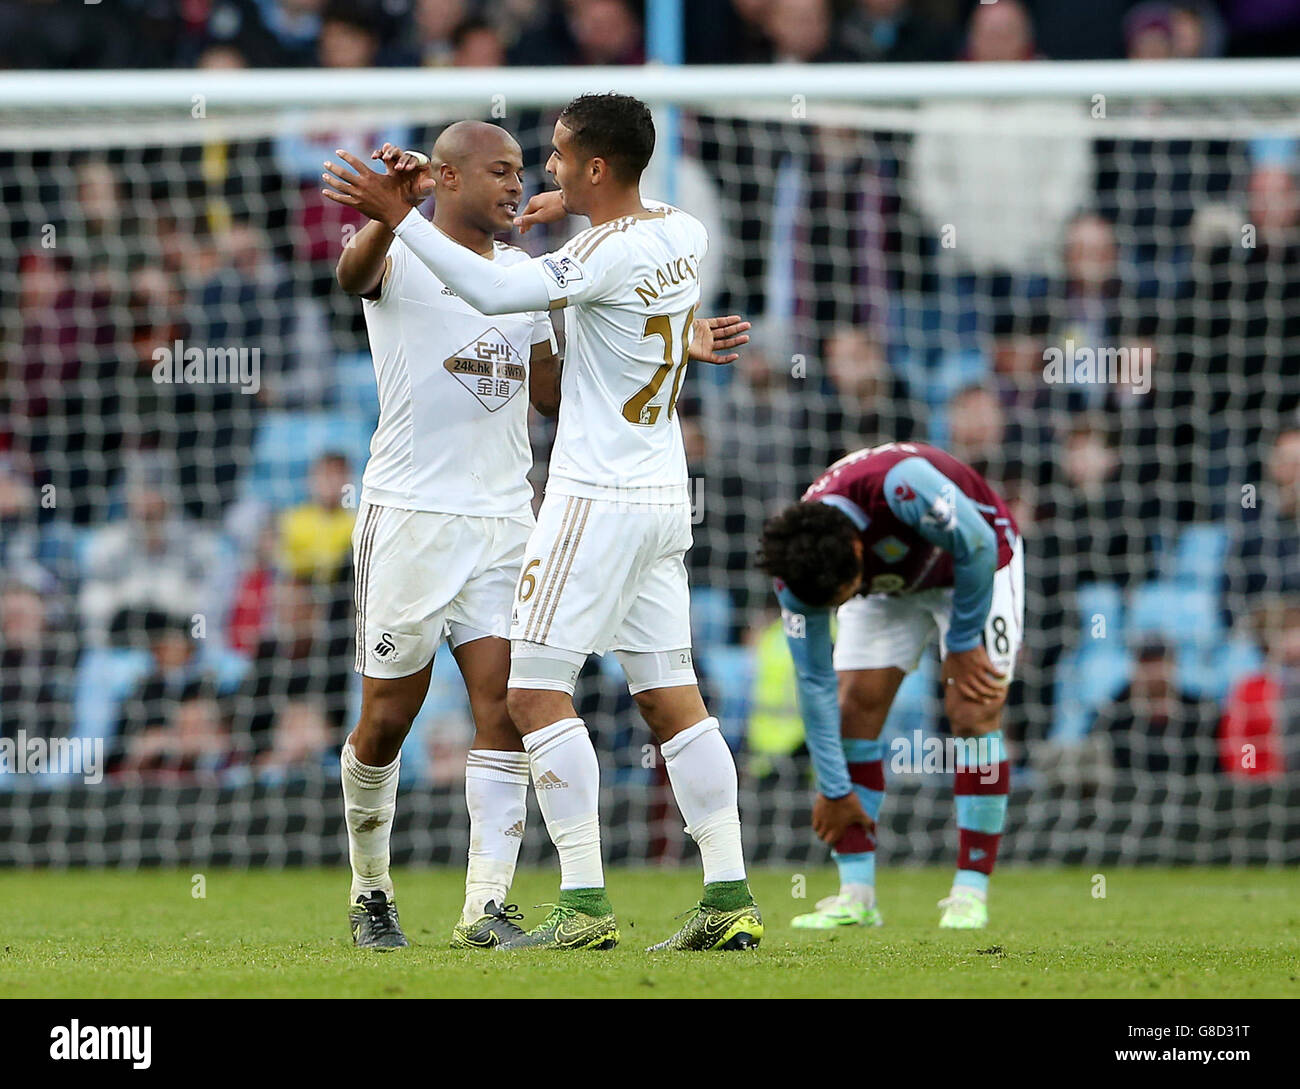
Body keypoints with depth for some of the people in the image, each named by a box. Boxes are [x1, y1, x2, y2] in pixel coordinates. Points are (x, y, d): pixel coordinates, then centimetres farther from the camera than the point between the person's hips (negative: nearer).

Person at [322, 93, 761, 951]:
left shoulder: (609, 255, -17)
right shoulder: (686, 234, 8)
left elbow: (497, 290, -26)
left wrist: (397, 216, -24)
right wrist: (572, 209, 33)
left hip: (598, 499, -9)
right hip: (665, 499, 9)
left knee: (536, 689, -6)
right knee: (671, 696, 10)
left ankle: (586, 903, -11)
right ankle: (731, 899, 6)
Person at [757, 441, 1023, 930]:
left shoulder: (901, 485, -44)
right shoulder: (797, 562, -27)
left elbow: (978, 546, -28)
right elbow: (814, 680, -18)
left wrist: (963, 643, -20)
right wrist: (834, 789, -15)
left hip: (975, 567, -4)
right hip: (889, 583, 4)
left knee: (973, 713, -17)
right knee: (855, 707, -11)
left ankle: (970, 894, -13)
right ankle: (856, 896, -8)